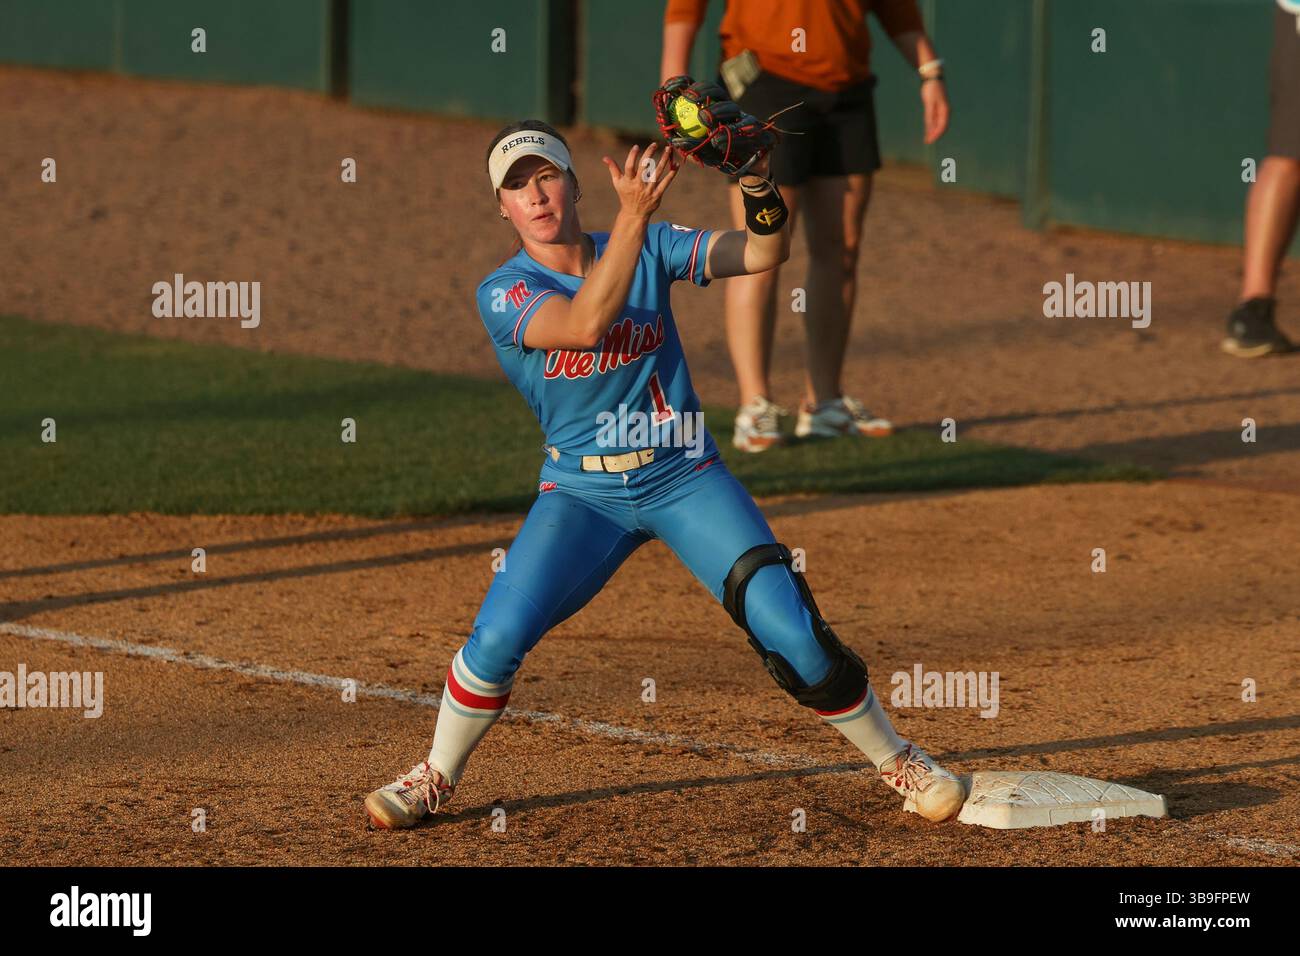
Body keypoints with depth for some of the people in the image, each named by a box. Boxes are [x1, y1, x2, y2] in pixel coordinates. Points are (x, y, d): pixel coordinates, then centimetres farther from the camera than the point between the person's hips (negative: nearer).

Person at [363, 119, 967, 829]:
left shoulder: (649, 247, -1)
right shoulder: (503, 293, -10)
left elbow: (765, 251, -9)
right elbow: (585, 324, -30)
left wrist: (755, 178, -29)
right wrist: (634, 213, -39)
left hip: (687, 478, 1)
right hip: (582, 495, -1)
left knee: (791, 630, -12)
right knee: (497, 638, -17)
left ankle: (897, 762, 7)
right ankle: (436, 777, 9)